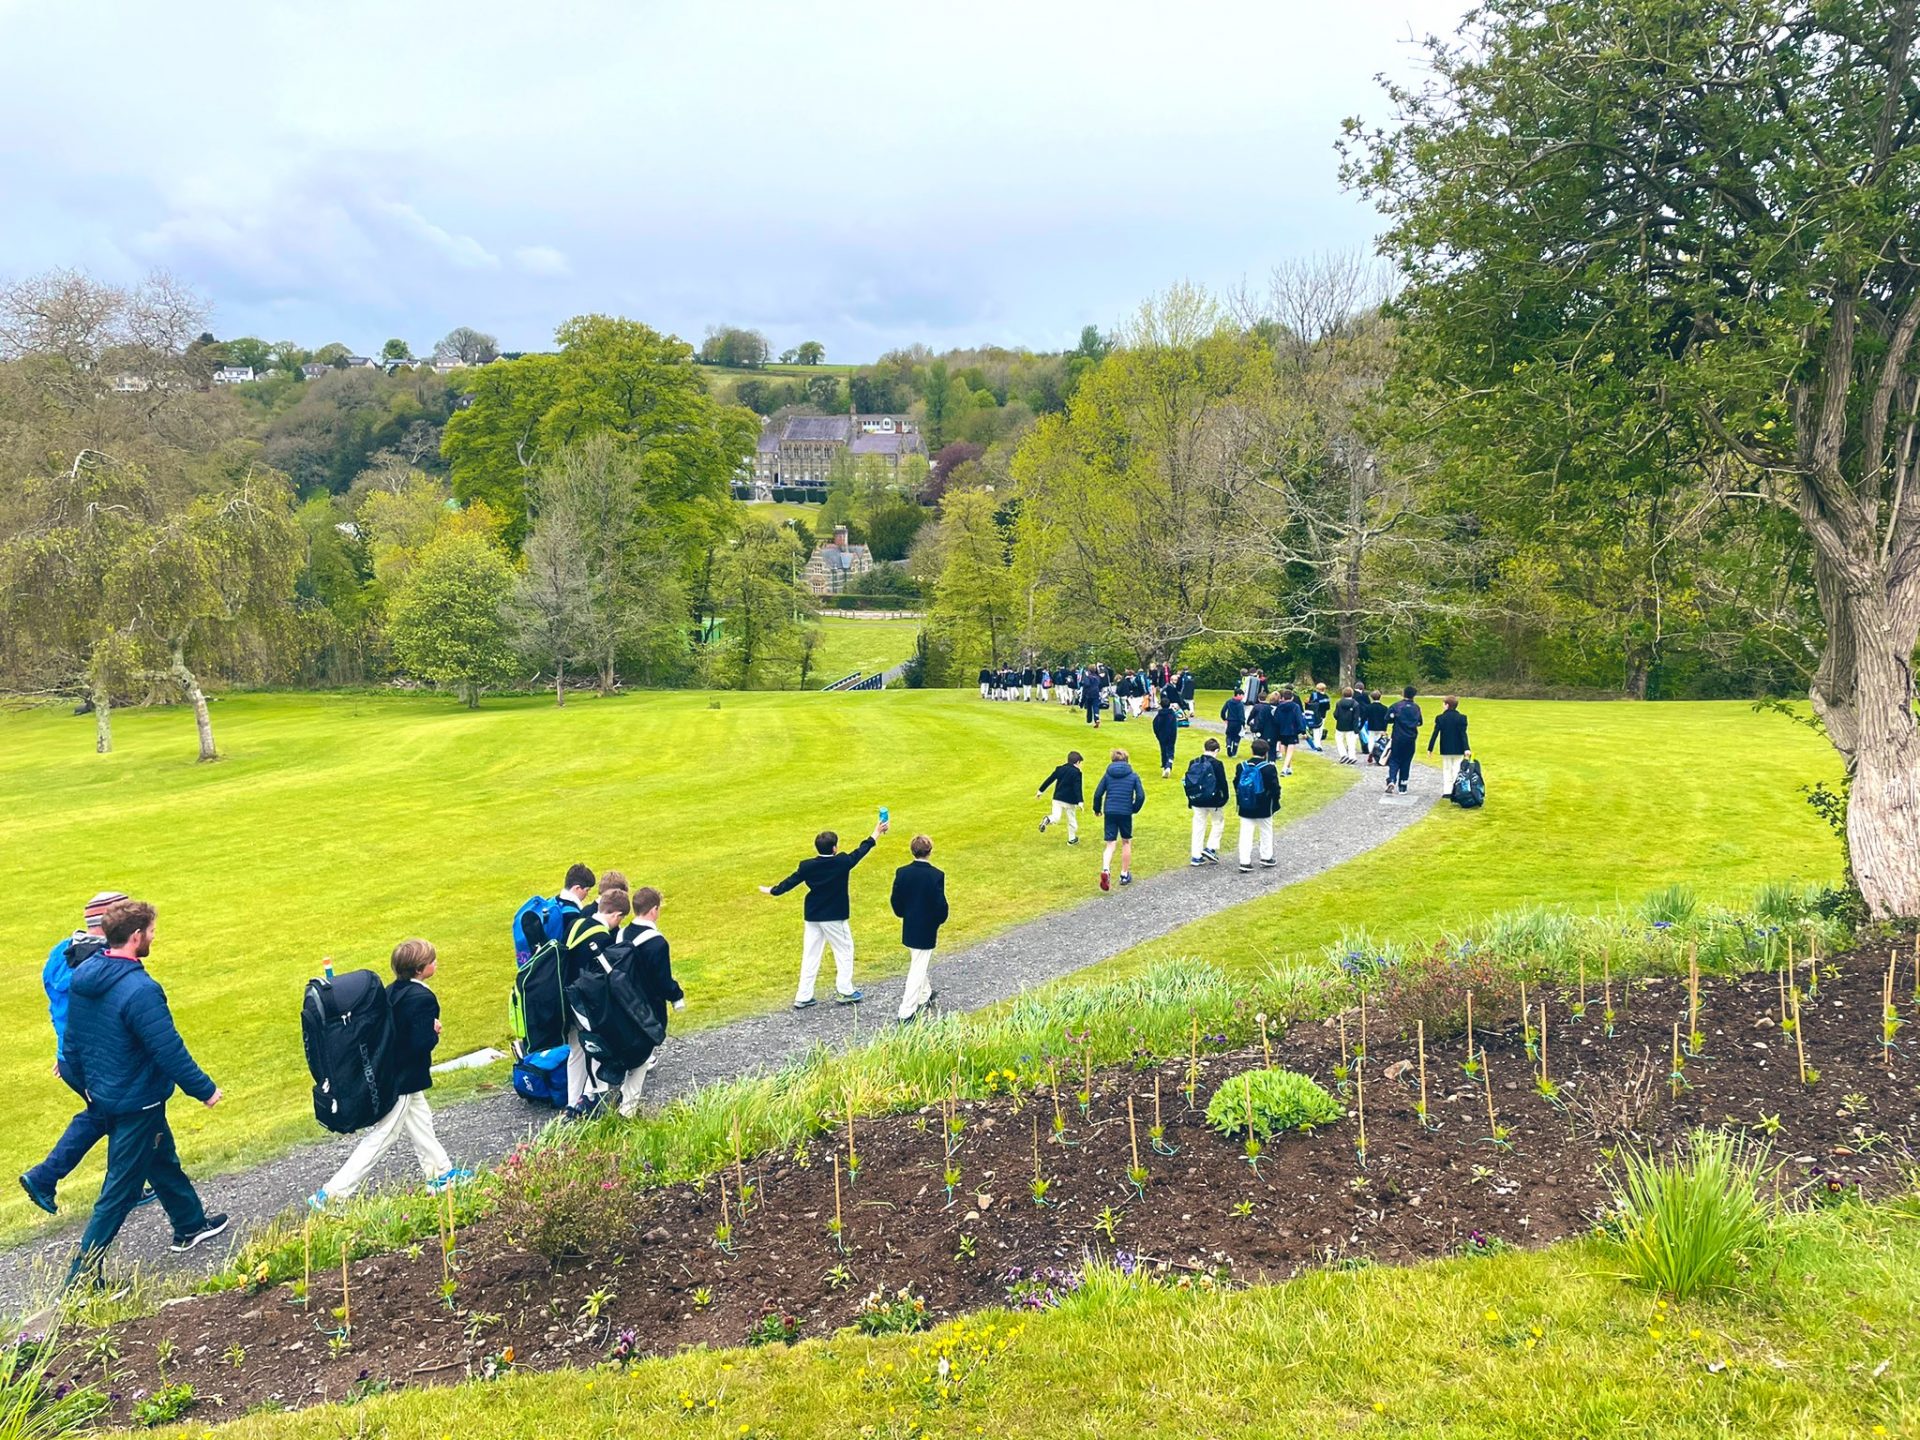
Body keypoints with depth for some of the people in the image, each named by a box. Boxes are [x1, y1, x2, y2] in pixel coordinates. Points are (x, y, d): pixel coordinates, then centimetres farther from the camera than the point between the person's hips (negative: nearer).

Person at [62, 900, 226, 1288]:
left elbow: (73, 1038, 9)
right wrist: (204, 1089, -12)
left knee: (162, 1160, 25)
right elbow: (169, 1051, -25)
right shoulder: (139, 990, -29)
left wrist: (85, 1083, 23)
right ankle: (82, 1271, 12)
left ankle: (191, 1224, 42)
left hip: (101, 1094, 9)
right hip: (136, 1103, -9)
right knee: (120, 1188, 4)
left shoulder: (82, 976, -3)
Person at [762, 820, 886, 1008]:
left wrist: (772, 890, 20)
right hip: (835, 917, -4)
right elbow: (860, 851, -1)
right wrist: (875, 835, 13)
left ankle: (803, 997, 12)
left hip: (812, 917, 4)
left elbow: (790, 881, 2)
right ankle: (844, 992, 16)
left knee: (810, 956, 10)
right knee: (844, 951, 13)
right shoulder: (842, 863, -15)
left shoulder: (807, 866, -8)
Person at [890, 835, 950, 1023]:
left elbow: (896, 900, 0)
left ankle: (925, 996, 44)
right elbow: (941, 905, -17)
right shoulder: (936, 876, -19)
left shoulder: (902, 873, -7)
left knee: (917, 965, 26)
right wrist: (938, 921, 2)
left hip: (908, 928, 5)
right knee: (917, 970, 1)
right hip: (927, 930, -5)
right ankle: (906, 1012, 0)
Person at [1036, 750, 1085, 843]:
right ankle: (1072, 839, 24)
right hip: (1070, 801, -3)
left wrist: (1040, 791, 18)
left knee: (1055, 818, 0)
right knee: (1072, 820, 15)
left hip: (1057, 798, 3)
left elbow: (1049, 780, 10)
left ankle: (1047, 820, -33)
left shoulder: (1059, 769, 6)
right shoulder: (1077, 773, -10)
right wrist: (1080, 802, -22)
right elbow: (1078, 788, -18)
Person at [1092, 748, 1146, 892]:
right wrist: (1135, 809, 12)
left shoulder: (1108, 774, 4)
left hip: (1110, 812, 1)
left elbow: (1098, 794, 1)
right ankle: (1125, 875, 24)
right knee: (1126, 843, 18)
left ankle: (1106, 870, -24)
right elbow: (1141, 796, -5)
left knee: (1110, 844, 3)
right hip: (1126, 813, -1)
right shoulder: (1133, 775, 1)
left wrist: (1097, 809, 17)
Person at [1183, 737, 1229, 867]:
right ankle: (1210, 848, 6)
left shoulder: (1193, 763, 2)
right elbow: (1223, 783, -12)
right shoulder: (1217, 764, -13)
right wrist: (1224, 799, 1)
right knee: (1218, 823, 18)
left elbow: (1187, 782, 7)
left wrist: (1190, 799, 16)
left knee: (1199, 826, 11)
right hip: (1214, 801, -4)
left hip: (1197, 801, 4)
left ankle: (1196, 857, 11)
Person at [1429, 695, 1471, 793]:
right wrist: (1466, 748, -12)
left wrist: (1430, 748, 1)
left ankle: (1447, 791, 4)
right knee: (1457, 771, 6)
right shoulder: (1461, 718, -5)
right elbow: (1463, 734, -10)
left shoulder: (1440, 718, -6)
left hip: (1445, 749, 0)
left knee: (1446, 770, 9)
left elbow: (1435, 734, -5)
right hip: (1458, 750, 0)